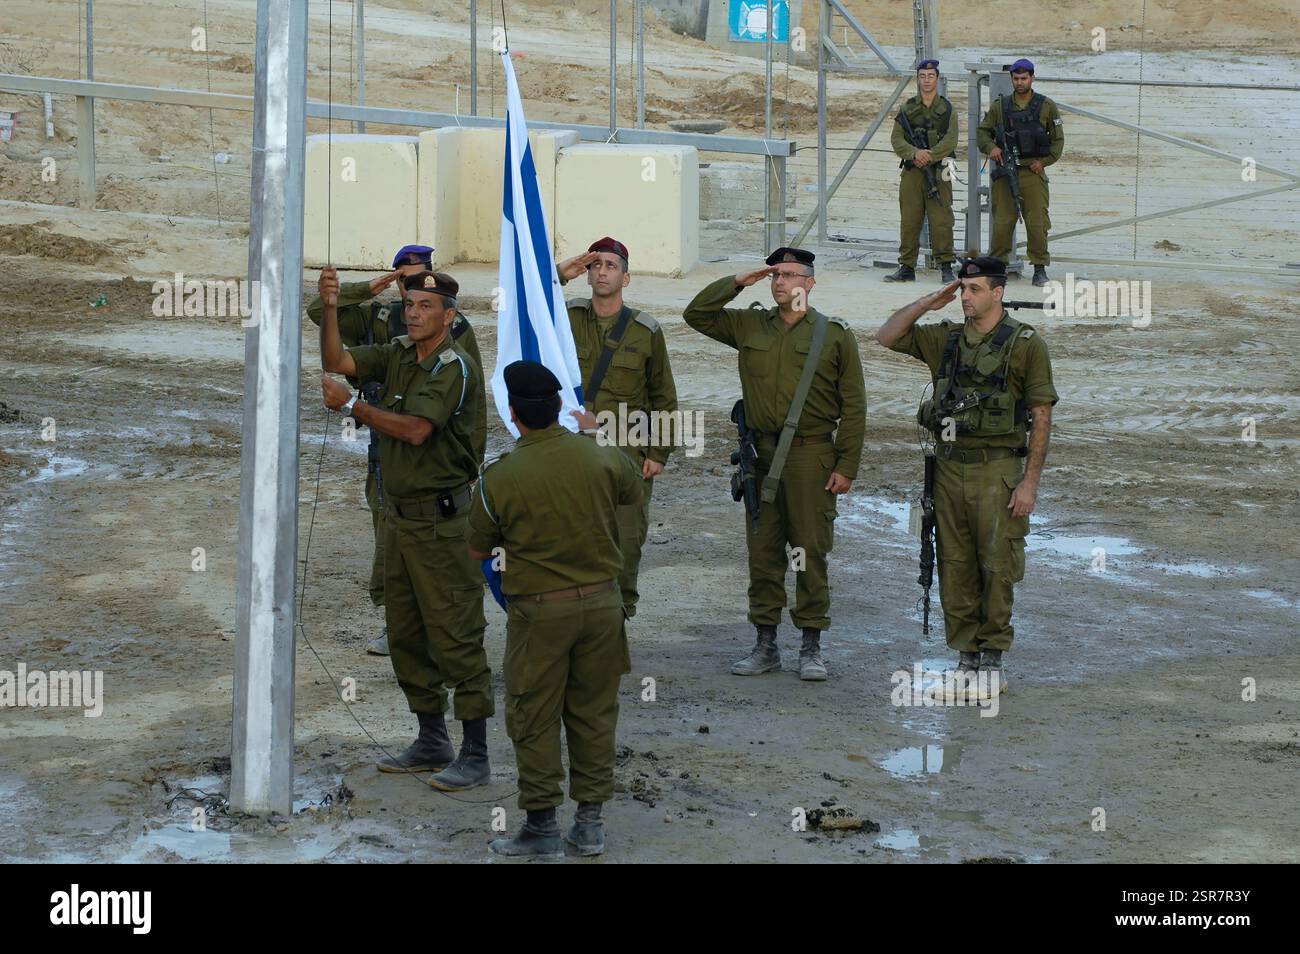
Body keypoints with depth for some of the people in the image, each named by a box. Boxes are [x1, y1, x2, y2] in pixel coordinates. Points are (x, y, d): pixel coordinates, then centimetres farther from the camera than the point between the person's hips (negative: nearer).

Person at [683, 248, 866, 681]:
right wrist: (736, 282, 2)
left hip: (810, 456, -3)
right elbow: (696, 314, 12)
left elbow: (853, 406, 0)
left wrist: (846, 466, -6)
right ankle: (765, 643, 15)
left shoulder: (835, 335, 0)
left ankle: (811, 646, 8)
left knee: (810, 552, -1)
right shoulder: (750, 326, 10)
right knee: (762, 551, 7)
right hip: (760, 454, 3)